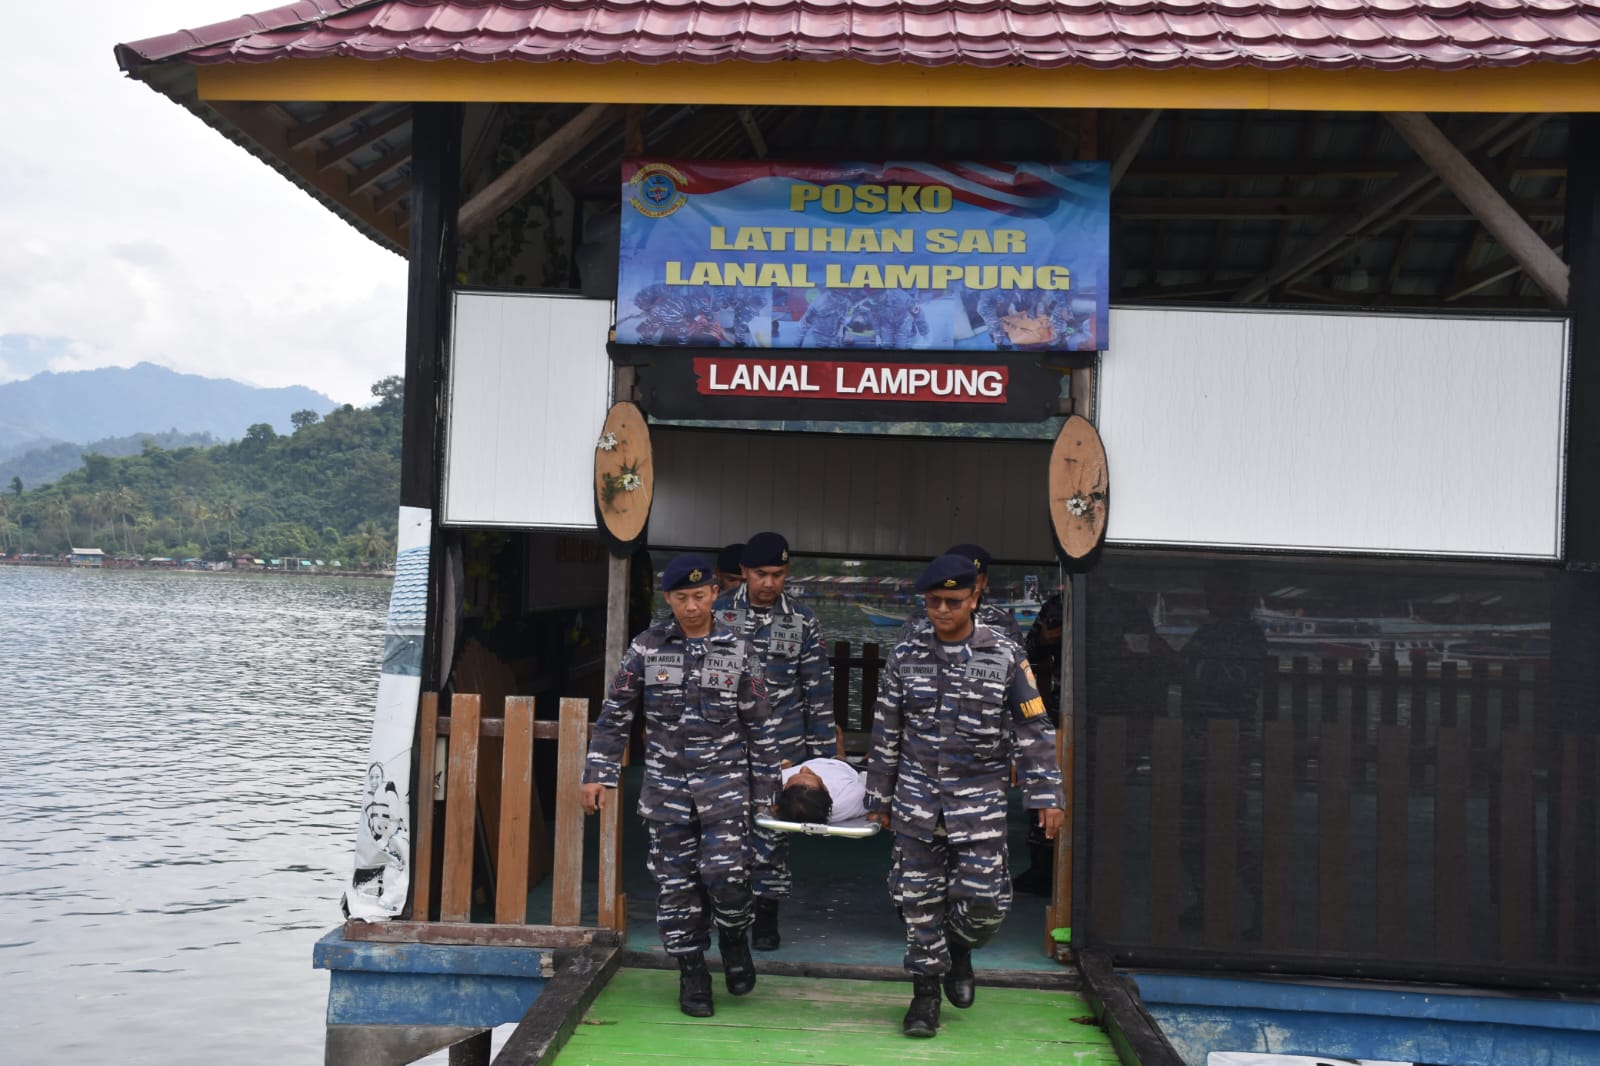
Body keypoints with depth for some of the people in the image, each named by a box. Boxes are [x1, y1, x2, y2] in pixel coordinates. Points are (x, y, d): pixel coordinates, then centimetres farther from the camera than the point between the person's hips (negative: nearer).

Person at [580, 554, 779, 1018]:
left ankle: (733, 936, 20)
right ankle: (692, 973, 20)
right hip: (666, 784, 1)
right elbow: (615, 715, 4)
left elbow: (759, 726, 4)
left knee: (726, 874, -11)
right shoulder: (647, 647, 1)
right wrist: (599, 775, -1)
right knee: (675, 881, 5)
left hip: (724, 781, -1)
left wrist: (765, 790, 4)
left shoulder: (738, 651, -1)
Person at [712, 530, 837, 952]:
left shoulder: (802, 620, 1)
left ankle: (766, 916, 17)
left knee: (772, 828, 4)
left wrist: (824, 751, 3)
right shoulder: (720, 611, 1)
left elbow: (818, 687, 4)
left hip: (782, 745, 0)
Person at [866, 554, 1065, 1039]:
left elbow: (1033, 730, 0)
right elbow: (886, 731, 8)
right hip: (918, 795, 1)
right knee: (919, 898, 4)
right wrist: (879, 797, 10)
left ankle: (958, 948, 28)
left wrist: (1047, 797, -3)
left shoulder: (1005, 656, -3)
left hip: (980, 796, -1)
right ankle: (926, 991, 21)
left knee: (984, 897, -5)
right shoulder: (906, 656, 1)